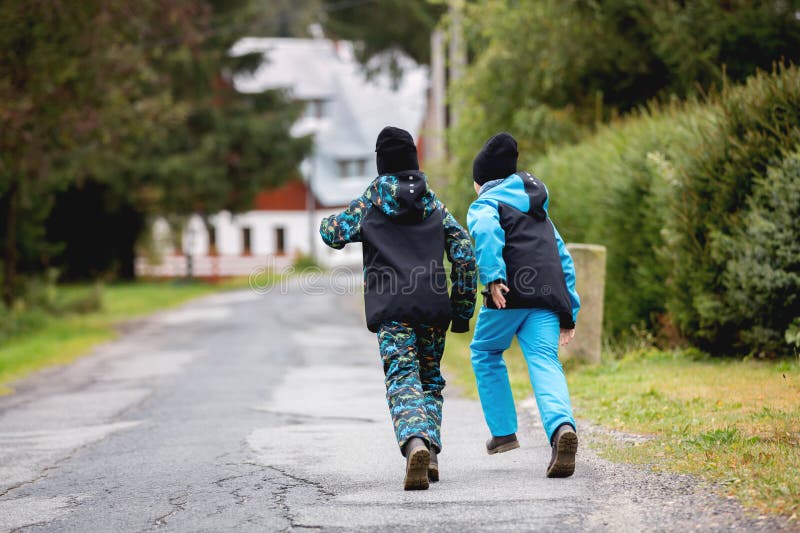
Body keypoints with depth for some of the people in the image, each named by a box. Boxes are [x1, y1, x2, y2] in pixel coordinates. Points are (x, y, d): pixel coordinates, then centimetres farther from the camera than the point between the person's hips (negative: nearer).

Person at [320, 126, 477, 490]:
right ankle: (432, 455, 6)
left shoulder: (371, 202, 7)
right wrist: (462, 310, 13)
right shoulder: (434, 205, 15)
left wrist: (329, 223, 31)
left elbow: (334, 235, 6)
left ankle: (415, 444, -39)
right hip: (434, 307, 3)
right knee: (430, 379, 19)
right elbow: (464, 254, 9)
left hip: (392, 309, -3)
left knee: (403, 379, -12)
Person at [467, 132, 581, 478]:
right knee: (544, 363, -9)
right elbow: (564, 259, 30)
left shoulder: (485, 204, 10)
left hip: (512, 294, -5)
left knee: (485, 352, 21)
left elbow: (487, 231, -16)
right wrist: (570, 313, 29)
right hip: (549, 298, 5)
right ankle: (562, 426, -38)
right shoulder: (539, 212, 32)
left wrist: (493, 276, -26)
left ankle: (503, 431, 18)